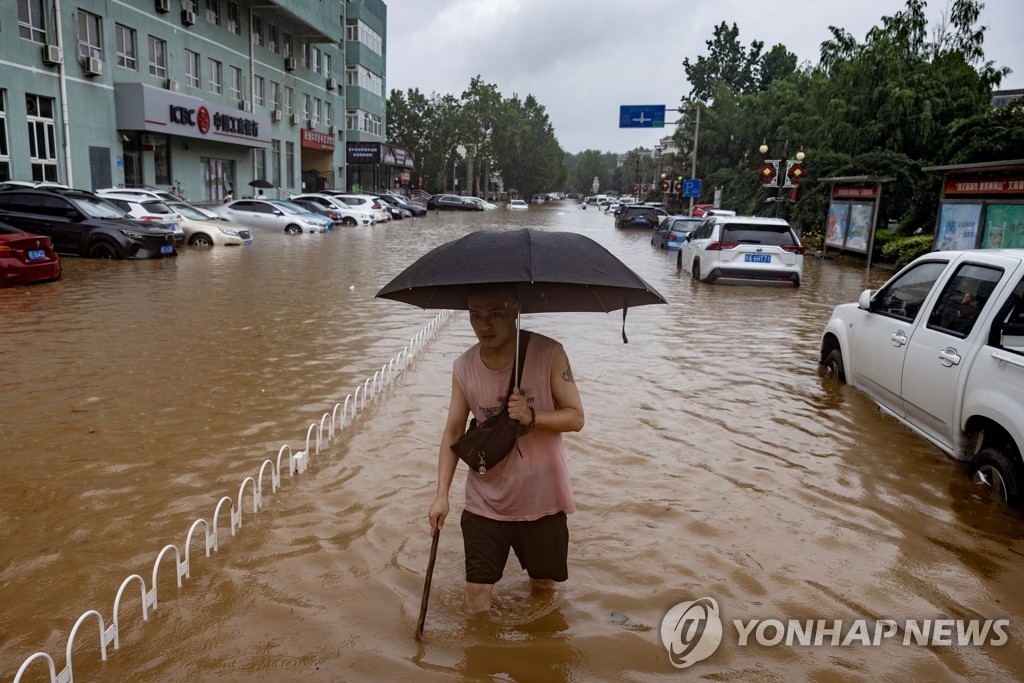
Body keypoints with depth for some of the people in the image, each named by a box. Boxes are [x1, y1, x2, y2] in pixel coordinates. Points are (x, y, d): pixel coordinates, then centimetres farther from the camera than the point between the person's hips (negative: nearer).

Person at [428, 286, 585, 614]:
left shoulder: (549, 354, -16)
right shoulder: (463, 367, -7)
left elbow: (575, 417, -11)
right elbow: (453, 431, 1)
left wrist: (532, 416, -30)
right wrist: (441, 494, -5)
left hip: (541, 500, -1)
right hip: (484, 501, 2)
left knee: (544, 583, 18)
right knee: (477, 594, 6)